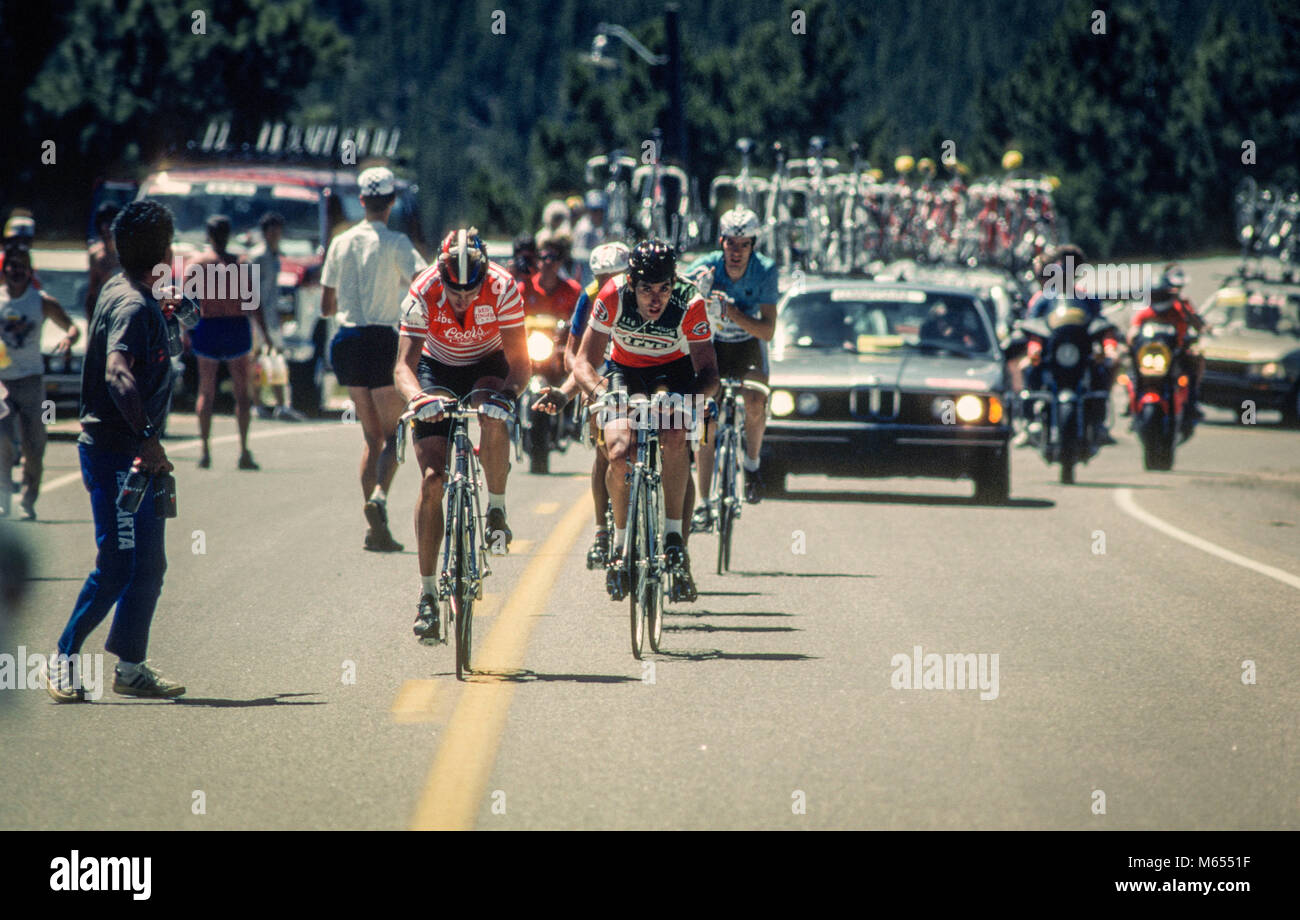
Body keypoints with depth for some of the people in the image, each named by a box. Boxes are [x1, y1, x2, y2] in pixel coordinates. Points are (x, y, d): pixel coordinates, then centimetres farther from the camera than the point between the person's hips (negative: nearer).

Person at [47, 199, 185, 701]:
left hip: (135, 455, 10)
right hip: (115, 452, -10)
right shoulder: (133, 305, -18)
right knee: (117, 566, -8)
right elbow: (117, 373, -35)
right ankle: (62, 661, 0)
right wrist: (146, 437, -37)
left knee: (149, 565, 11)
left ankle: (131, 667, 16)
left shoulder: (122, 291, 12)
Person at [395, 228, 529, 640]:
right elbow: (405, 363, -31)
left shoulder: (502, 288, -30)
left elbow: (519, 361, -27)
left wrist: (508, 393, -48)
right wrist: (416, 396, -52)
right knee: (432, 478, -12)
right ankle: (427, 594, -5)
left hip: (487, 365, 0)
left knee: (494, 418, -37)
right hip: (437, 369, 0)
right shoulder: (423, 293, -30)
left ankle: (497, 509, -12)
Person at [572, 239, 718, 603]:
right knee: (619, 453, -22)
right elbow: (584, 361, -24)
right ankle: (620, 543, -2)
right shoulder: (613, 297, -28)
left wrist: (697, 394, -46)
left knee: (675, 440, -30)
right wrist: (598, 391, -44)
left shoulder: (690, 304, -29)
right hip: (625, 372, 1)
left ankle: (675, 538, -18)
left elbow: (708, 373, -25)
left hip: (674, 372, -1)